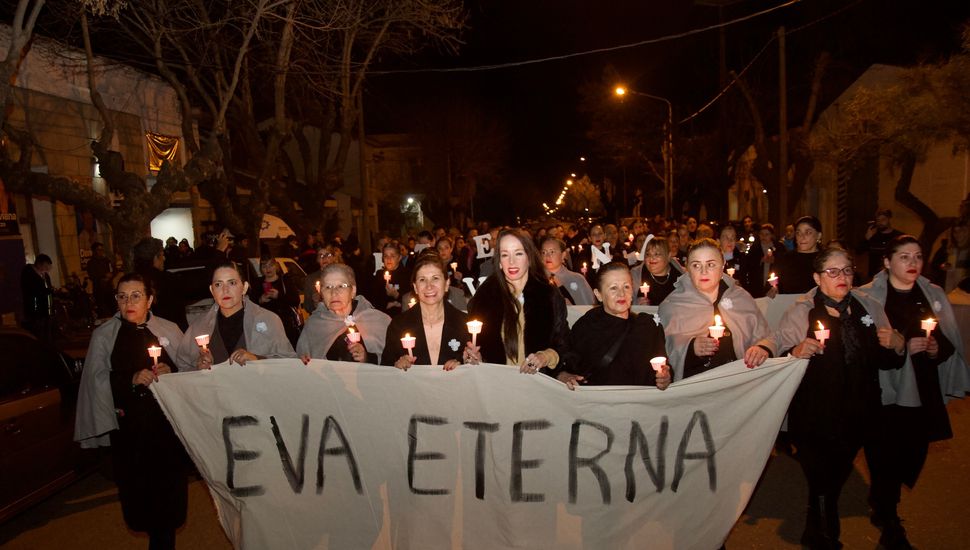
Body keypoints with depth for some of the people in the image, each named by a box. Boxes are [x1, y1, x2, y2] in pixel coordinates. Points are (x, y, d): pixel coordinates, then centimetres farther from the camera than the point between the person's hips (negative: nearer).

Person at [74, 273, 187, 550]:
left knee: (169, 483, 4)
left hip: (168, 420, 0)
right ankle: (144, 523, 30)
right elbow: (98, 379, -1)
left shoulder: (169, 330, 5)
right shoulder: (103, 335, 4)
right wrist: (132, 379, -15)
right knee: (135, 483, 3)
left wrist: (171, 372, -13)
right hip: (128, 424, 0)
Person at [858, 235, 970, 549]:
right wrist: (901, 348, -19)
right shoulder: (868, 296, -8)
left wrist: (937, 349, -7)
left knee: (912, 455, 8)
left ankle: (881, 503, 37)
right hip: (883, 392, -4)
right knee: (886, 456, -1)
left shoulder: (934, 295, 9)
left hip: (923, 392, 5)